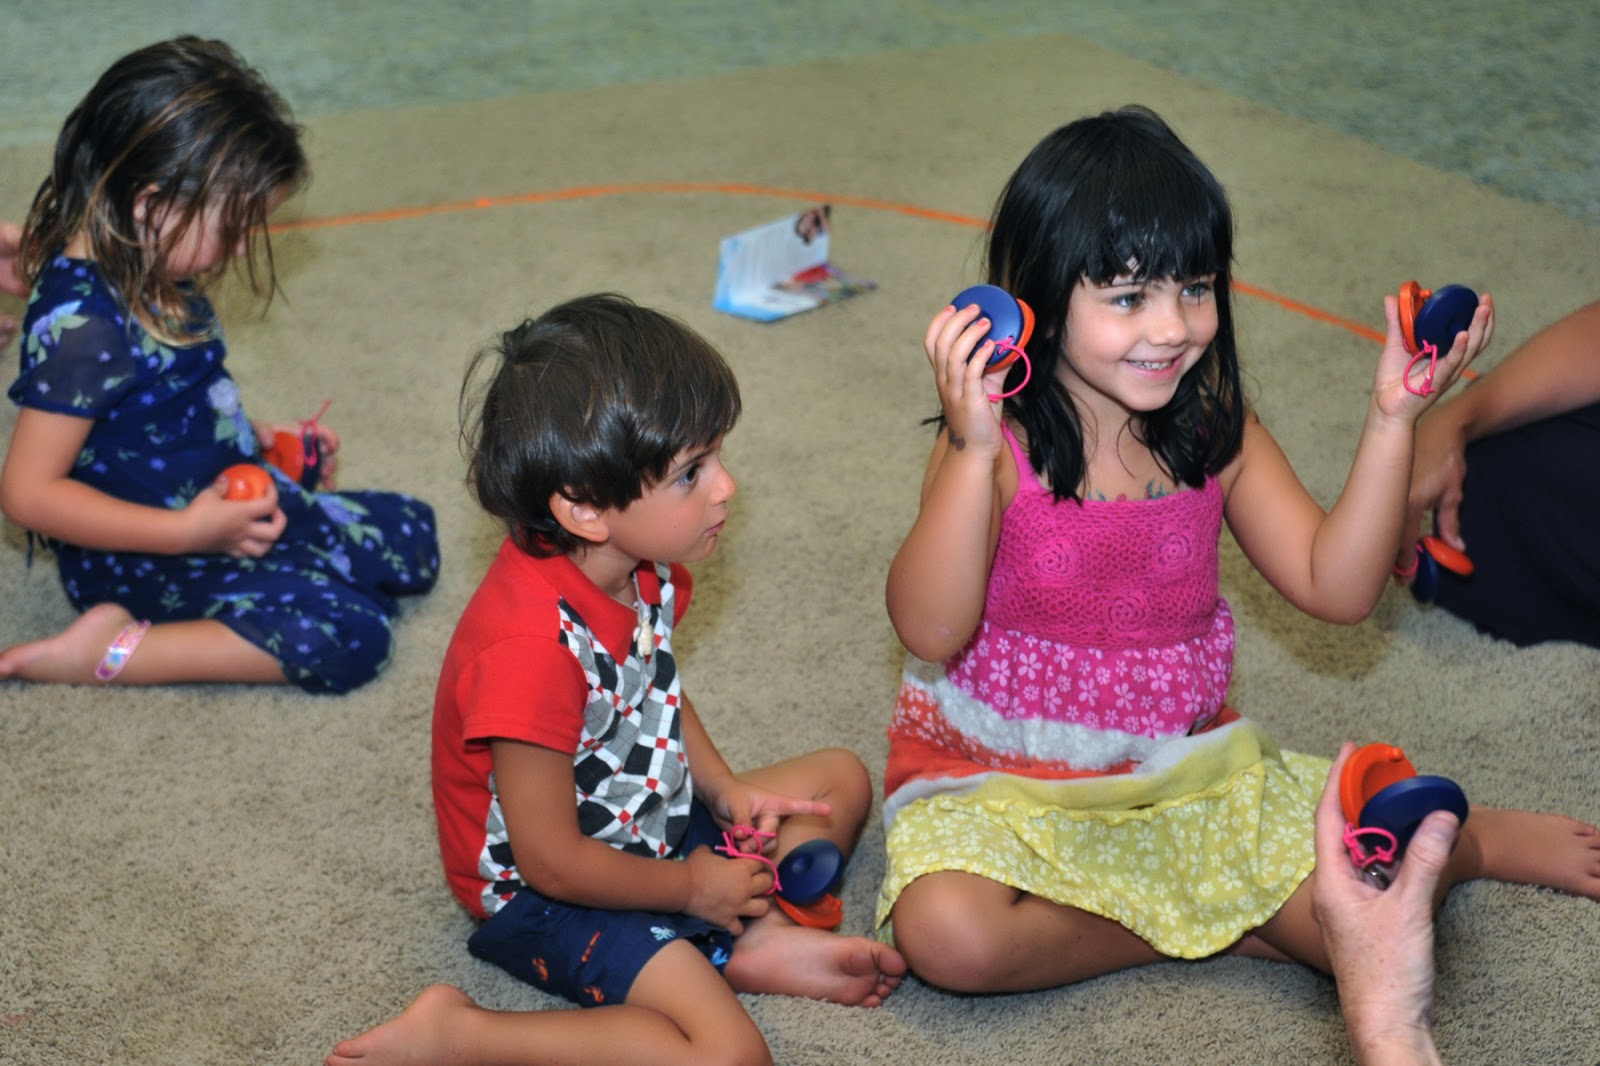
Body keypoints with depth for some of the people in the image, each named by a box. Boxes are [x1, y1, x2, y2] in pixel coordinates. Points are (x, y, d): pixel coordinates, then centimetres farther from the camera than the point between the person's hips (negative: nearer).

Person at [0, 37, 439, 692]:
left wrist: (259, 439, 9)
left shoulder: (152, 272, 1)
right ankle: (111, 651, -15)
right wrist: (189, 532, -27)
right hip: (144, 560, -10)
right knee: (350, 635, -23)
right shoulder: (81, 324, -28)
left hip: (227, 505, 10)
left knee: (412, 535, 13)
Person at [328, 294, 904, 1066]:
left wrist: (725, 791, 0)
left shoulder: (641, 568, -7)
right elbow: (550, 858, -26)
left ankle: (757, 942, -4)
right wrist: (690, 889, -12)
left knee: (842, 776, 16)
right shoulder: (533, 646, -35)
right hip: (550, 895, -9)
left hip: (653, 822, 9)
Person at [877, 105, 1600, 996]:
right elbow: (930, 632, -26)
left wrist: (1393, 422, -15)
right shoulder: (1001, 444, -16)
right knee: (949, 933, -32)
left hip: (1189, 768, 3)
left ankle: (1465, 840, 21)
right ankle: (1199, 925, -9)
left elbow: (1336, 587, -6)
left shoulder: (1218, 433, -2)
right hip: (1001, 782, -2)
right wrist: (972, 453, -37)